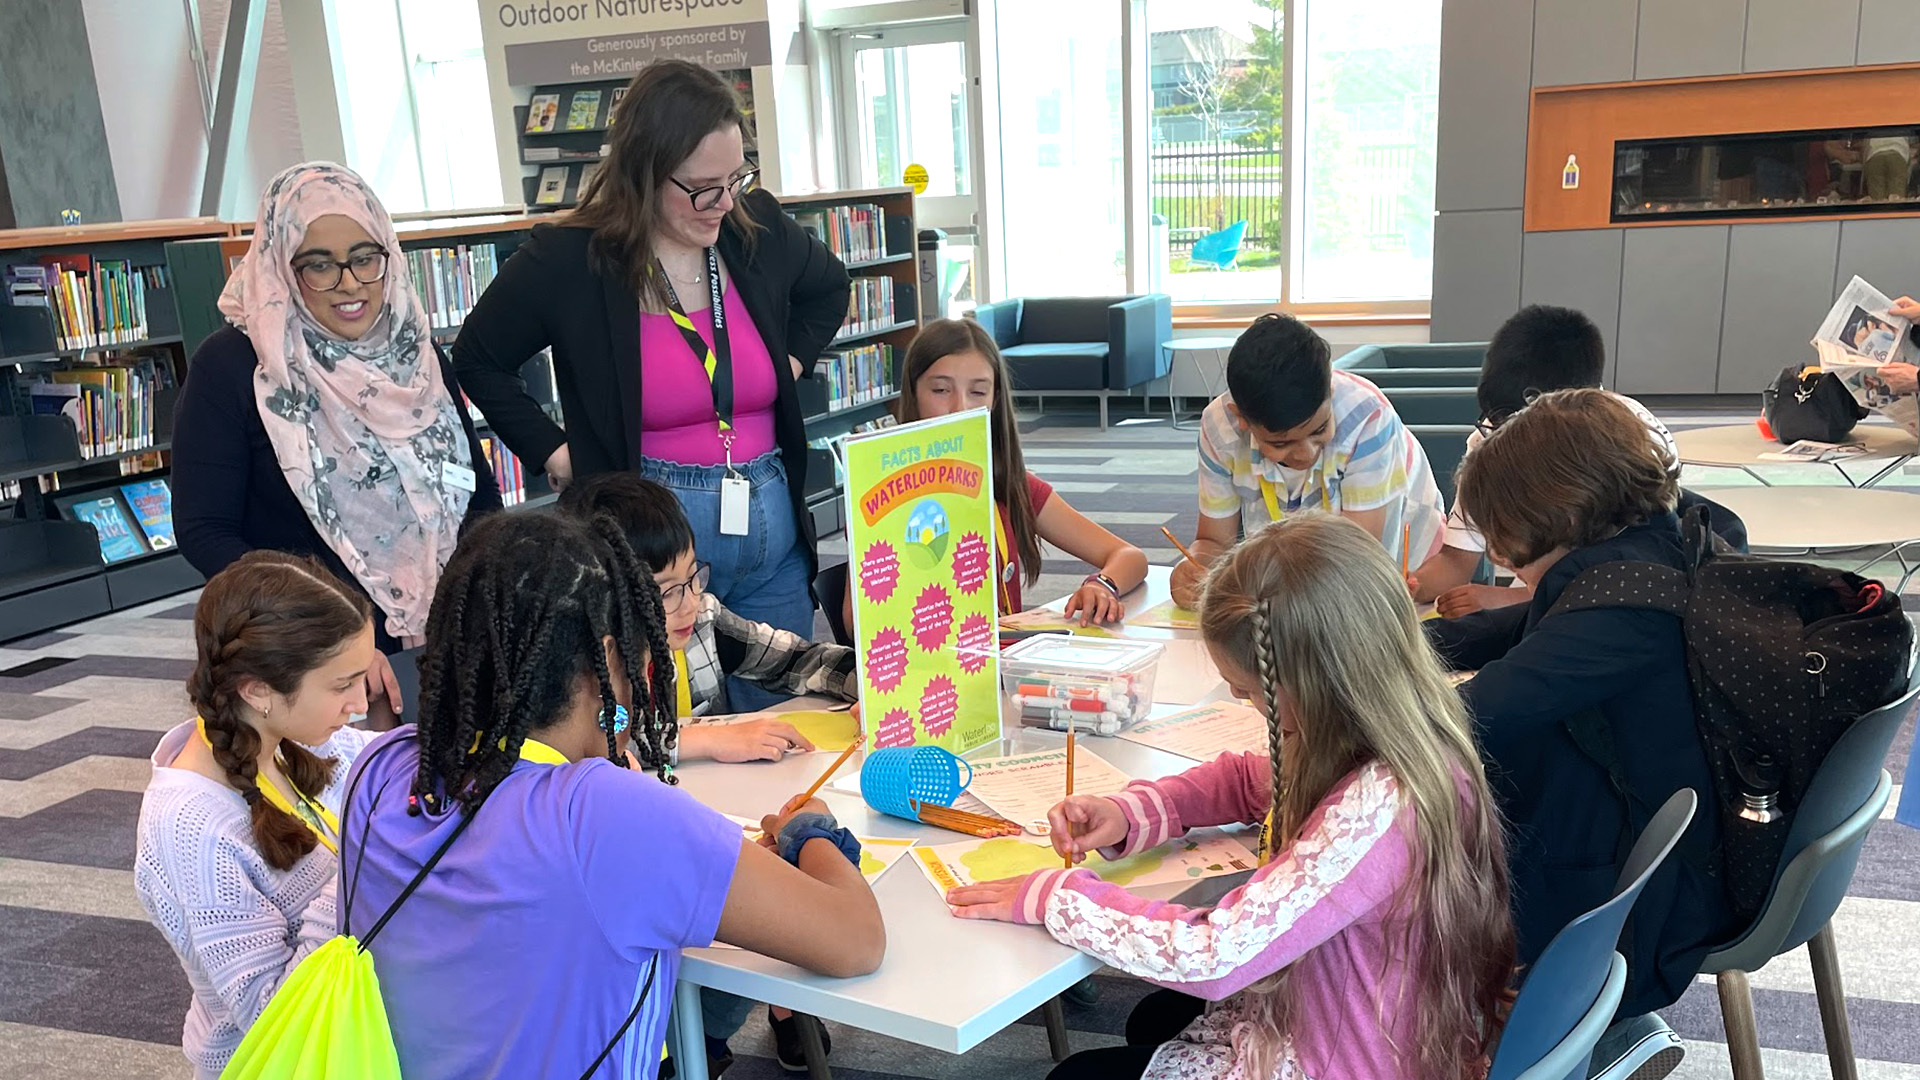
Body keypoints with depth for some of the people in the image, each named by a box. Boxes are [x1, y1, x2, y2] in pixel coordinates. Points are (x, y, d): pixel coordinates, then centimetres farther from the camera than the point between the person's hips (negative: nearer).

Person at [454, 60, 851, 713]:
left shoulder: (758, 226, 1)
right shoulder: (568, 261, -9)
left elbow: (830, 288, 22)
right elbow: (478, 360, 5)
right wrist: (552, 450, -2)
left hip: (772, 528, 4)